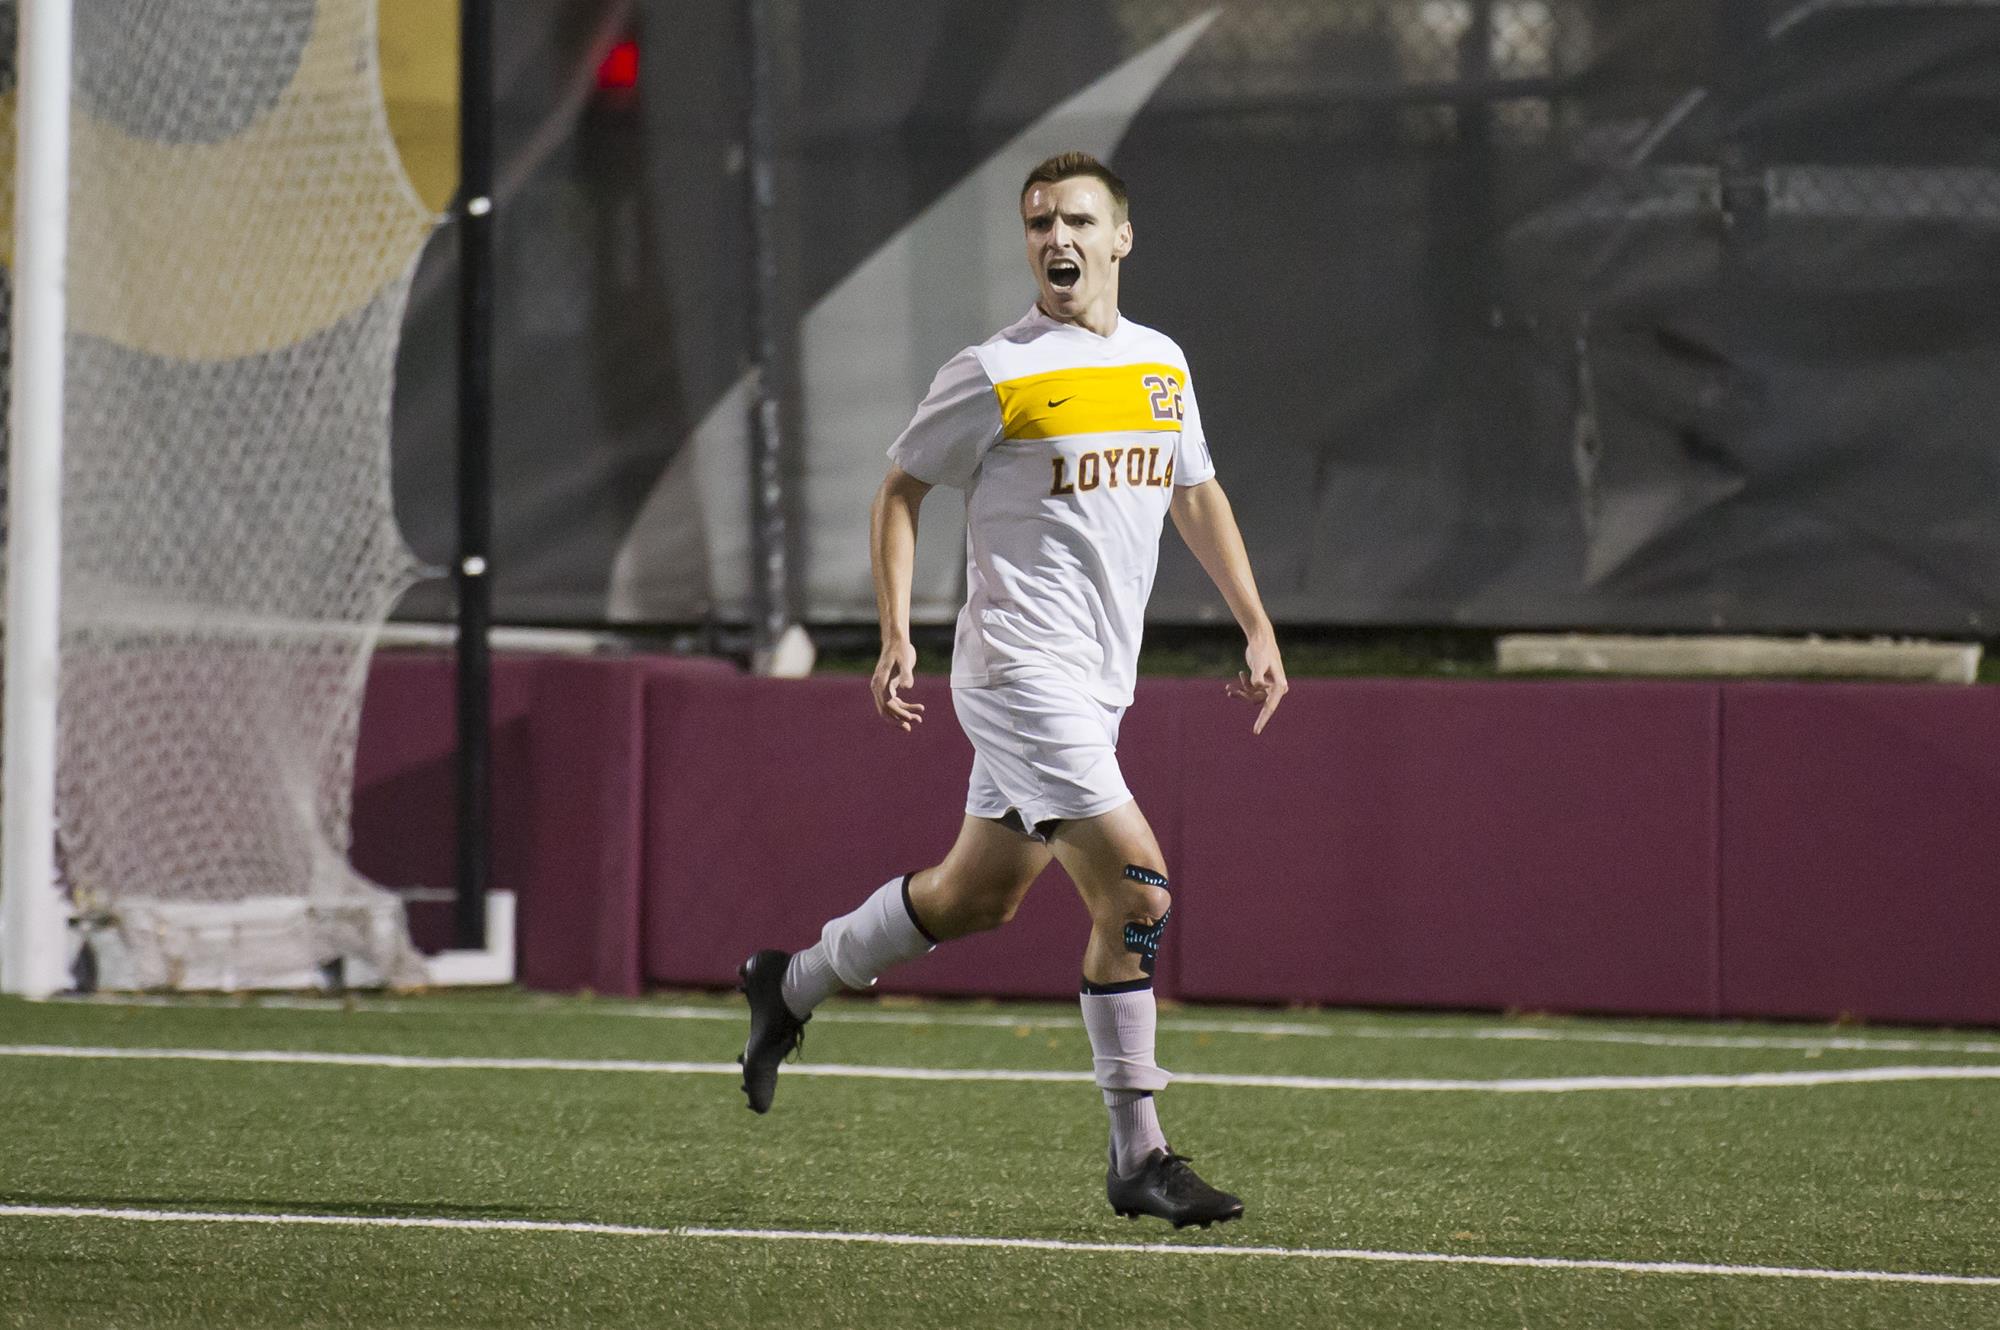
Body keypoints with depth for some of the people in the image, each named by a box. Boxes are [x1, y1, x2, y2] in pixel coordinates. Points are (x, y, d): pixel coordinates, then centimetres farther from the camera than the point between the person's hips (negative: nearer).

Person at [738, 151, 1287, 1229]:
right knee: (1136, 891, -16)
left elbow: (1197, 495, 23)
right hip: (1020, 672, -8)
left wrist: (1257, 629, 18)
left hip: (1096, 685, 8)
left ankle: (792, 985, 40)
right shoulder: (996, 374, -9)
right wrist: (897, 637, -10)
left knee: (976, 897, 18)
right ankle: (1138, 1158, -9)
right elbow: (901, 491, -1)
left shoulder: (1160, 364, 10)